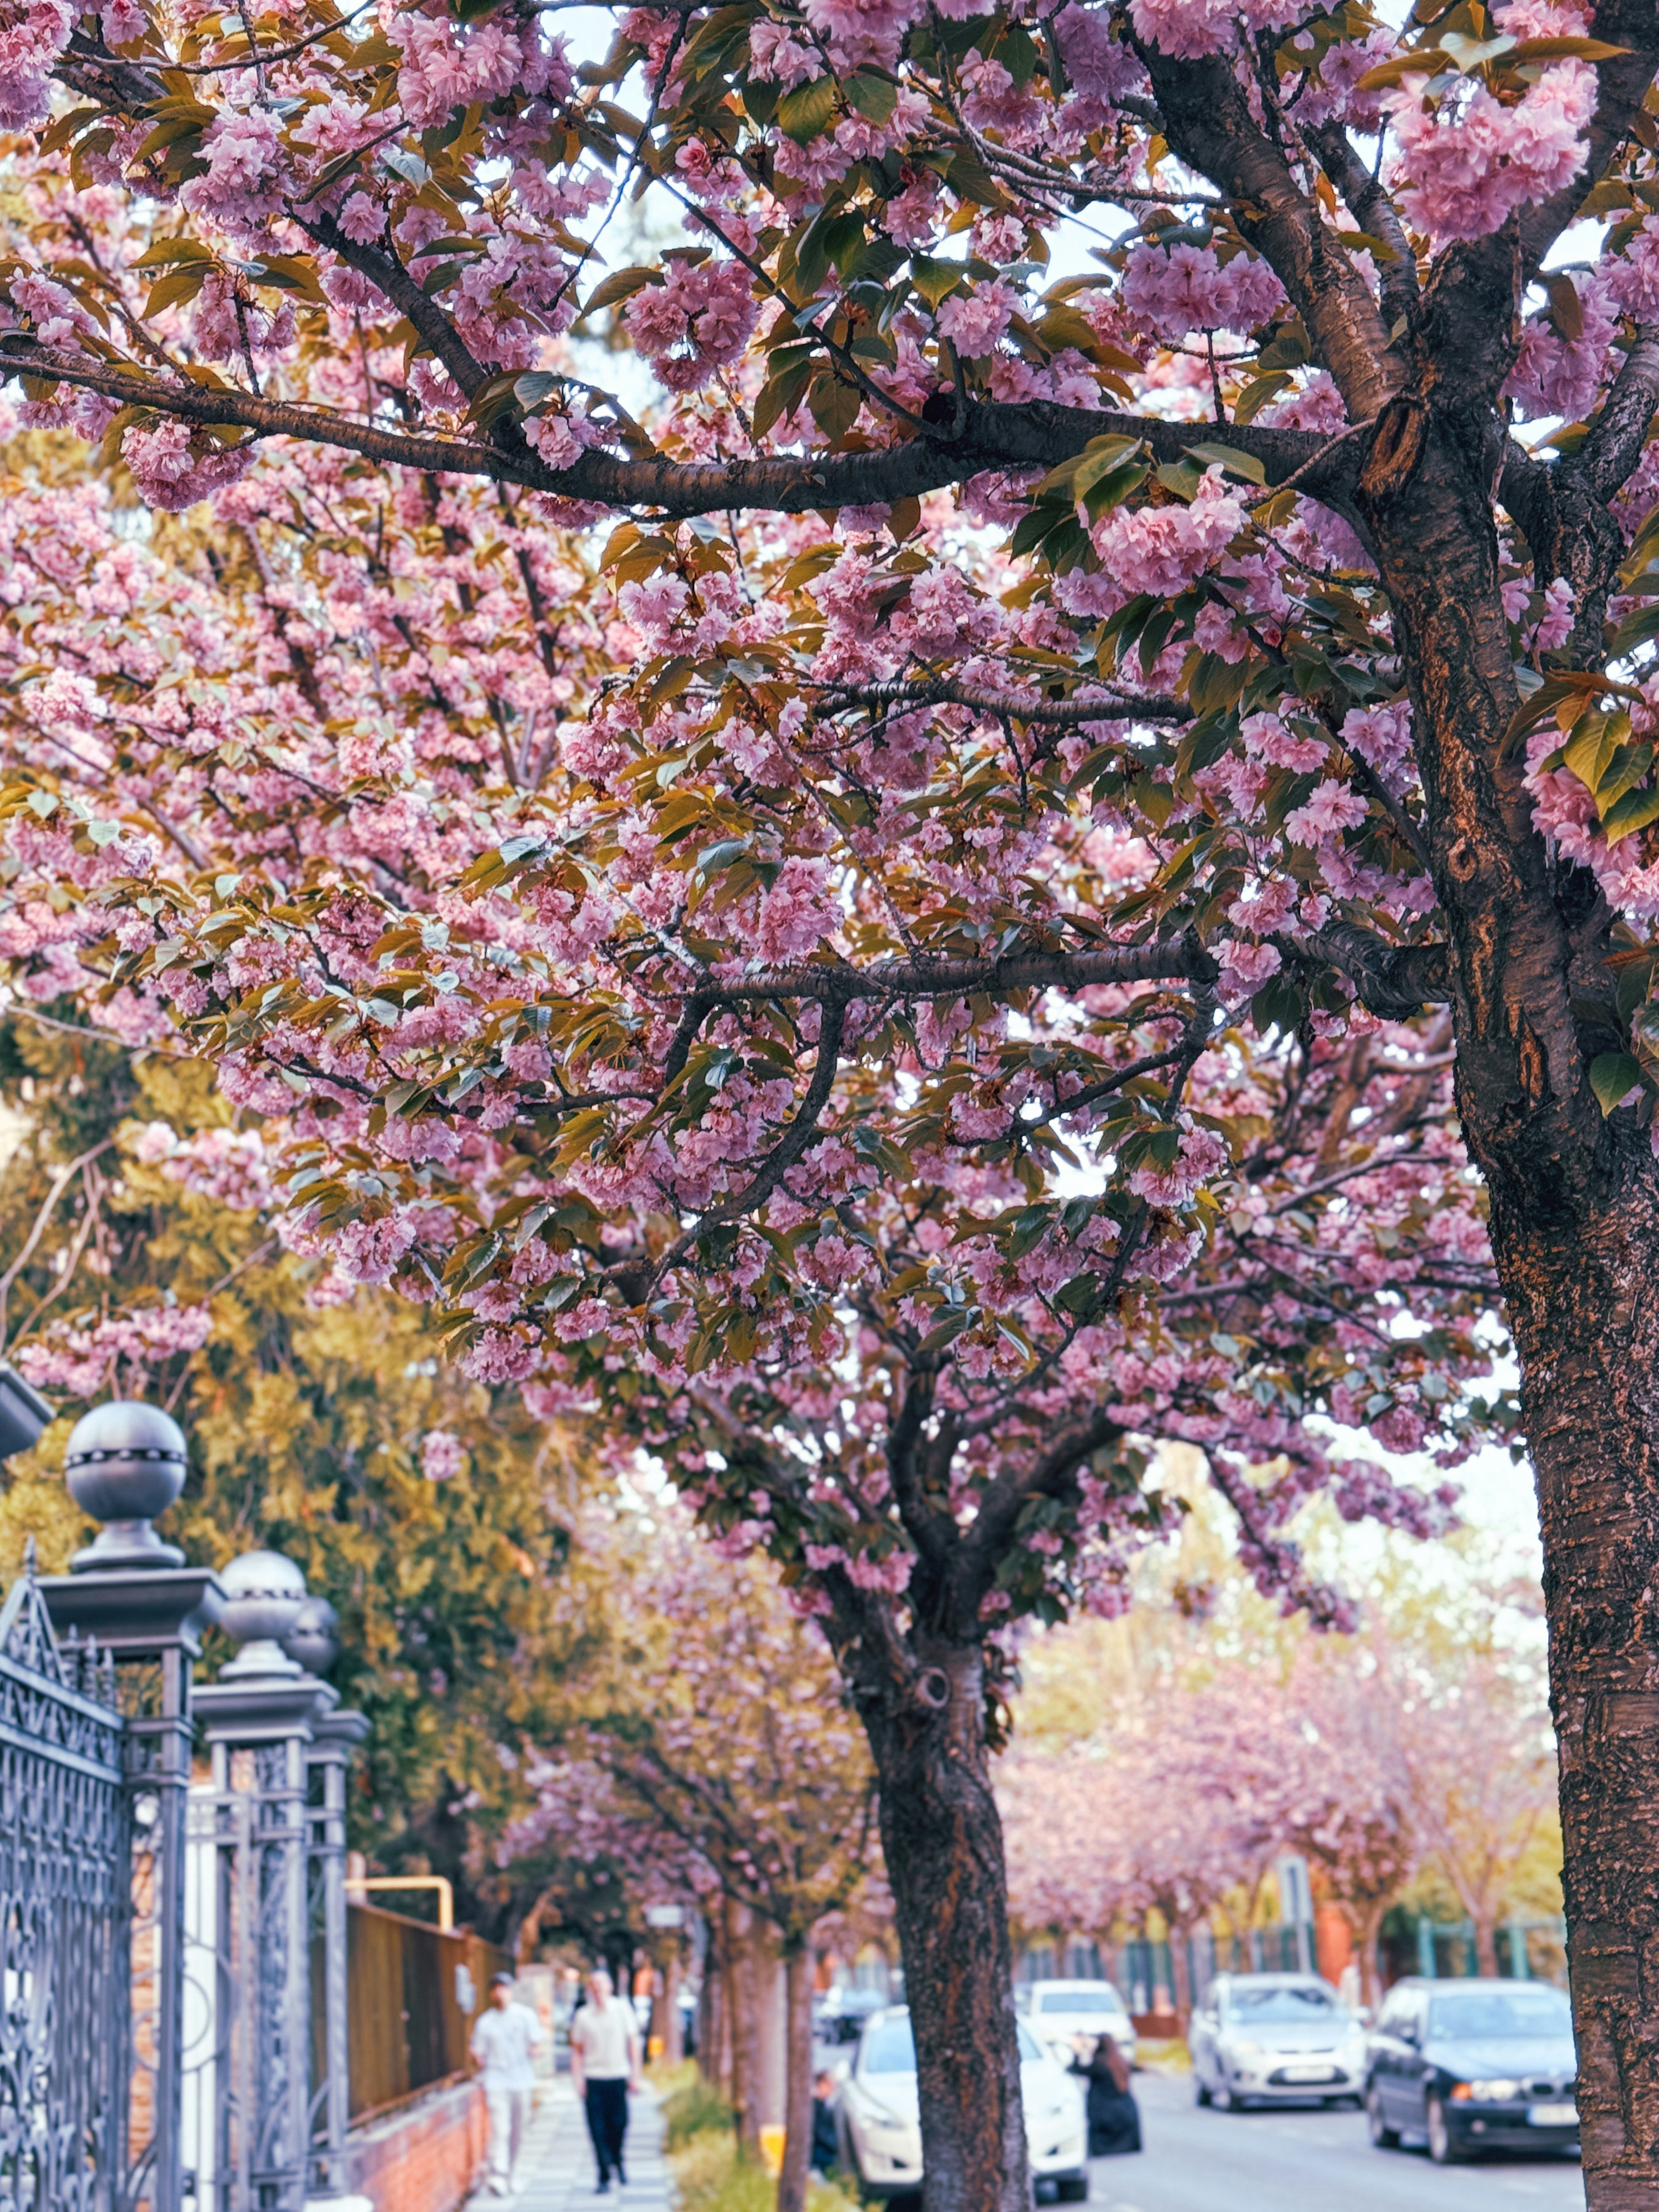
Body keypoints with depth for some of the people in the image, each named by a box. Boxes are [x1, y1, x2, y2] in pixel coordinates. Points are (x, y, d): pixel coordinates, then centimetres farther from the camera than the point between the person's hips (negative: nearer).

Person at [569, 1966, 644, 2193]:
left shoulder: (622, 2009, 3)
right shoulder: (583, 2016, 3)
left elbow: (633, 2042, 6)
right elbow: (577, 2049, 8)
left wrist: (635, 2075, 2)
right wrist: (577, 2078, -3)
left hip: (618, 2076, 0)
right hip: (593, 2079, 0)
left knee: (619, 2125, -1)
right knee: (598, 2130, -3)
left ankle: (618, 2160, 28)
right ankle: (604, 2177, 6)